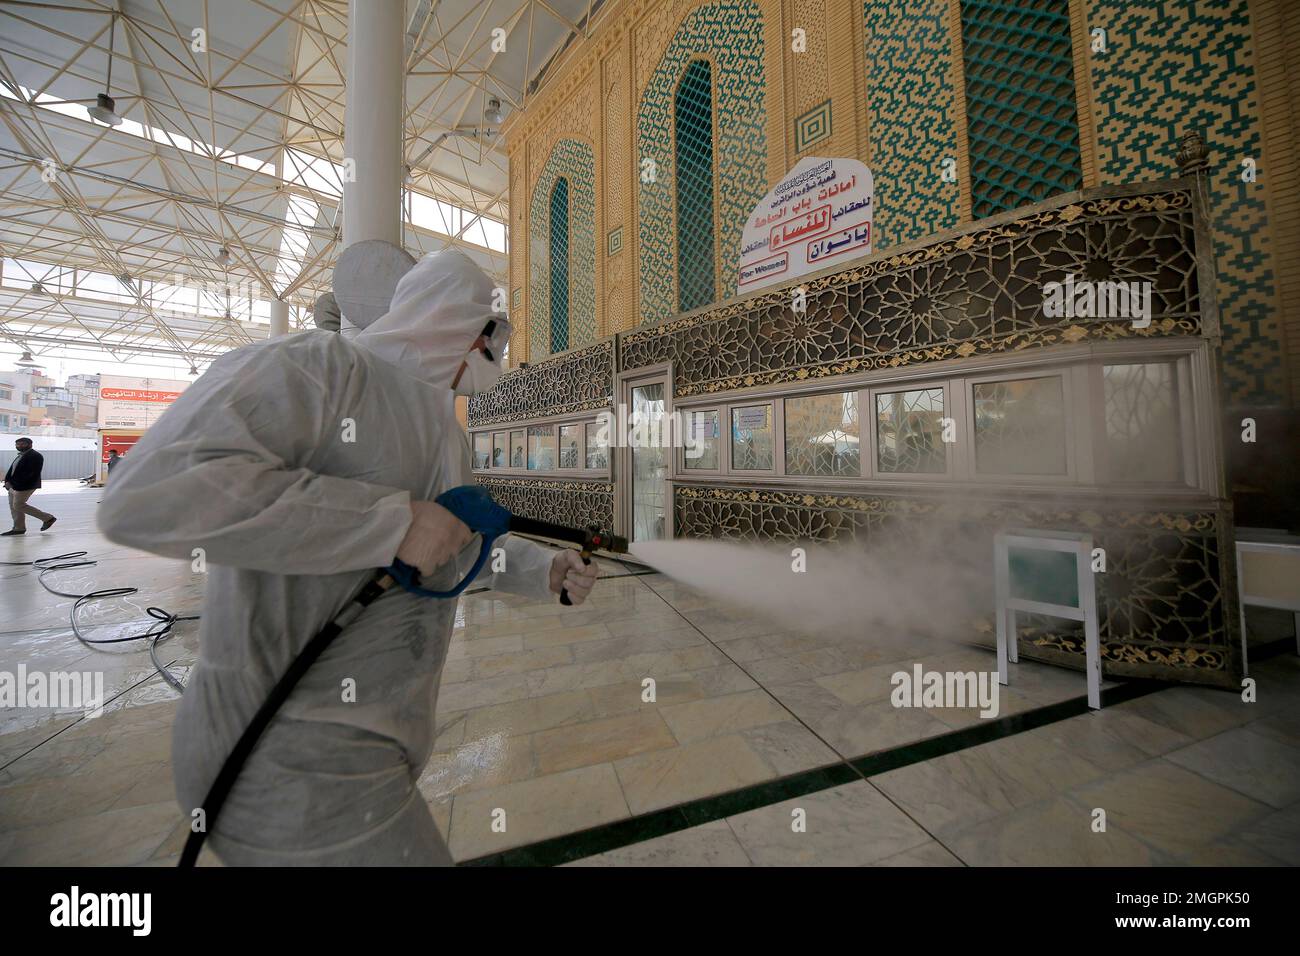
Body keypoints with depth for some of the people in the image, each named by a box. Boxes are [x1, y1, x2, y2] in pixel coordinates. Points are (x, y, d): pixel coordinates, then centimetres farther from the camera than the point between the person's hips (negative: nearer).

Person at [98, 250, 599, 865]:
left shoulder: (445, 436, 9)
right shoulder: (317, 366, -18)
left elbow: (465, 546, 19)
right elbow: (153, 494, -32)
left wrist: (544, 571, 9)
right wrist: (392, 519, -30)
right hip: (295, 760, -9)